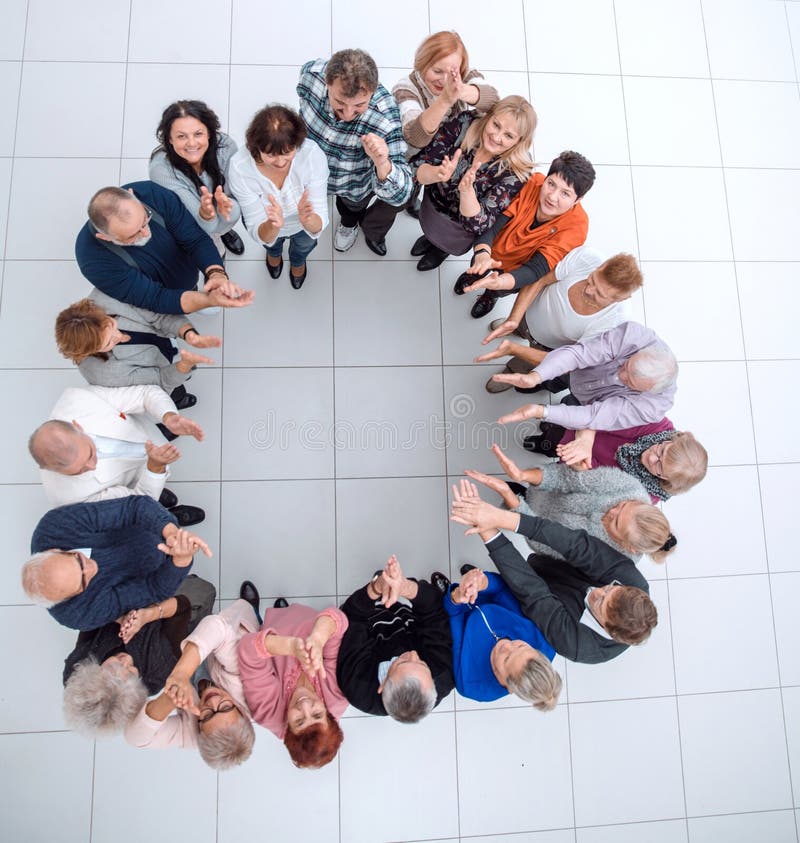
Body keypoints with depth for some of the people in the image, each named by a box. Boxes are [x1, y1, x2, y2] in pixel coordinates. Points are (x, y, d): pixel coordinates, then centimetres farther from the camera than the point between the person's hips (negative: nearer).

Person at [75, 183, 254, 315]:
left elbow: (196, 239, -27)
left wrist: (217, 274, -48)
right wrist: (209, 300, -54)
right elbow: (156, 300, -37)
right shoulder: (94, 258, -38)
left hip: (192, 274, 3)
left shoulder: (152, 193, -32)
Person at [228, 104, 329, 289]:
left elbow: (319, 225, -36)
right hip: (266, 225, 0)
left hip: (304, 226, 0)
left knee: (304, 246, 33)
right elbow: (259, 235, -33)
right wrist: (273, 225, -56)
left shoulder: (313, 154, -40)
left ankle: (298, 260, 71)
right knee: (271, 244, 35)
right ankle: (274, 253, 73)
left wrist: (308, 220, -60)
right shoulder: (240, 167, -38)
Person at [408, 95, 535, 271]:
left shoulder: (517, 171, -32)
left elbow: (479, 225, -34)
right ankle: (432, 237, 64)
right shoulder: (464, 123, -27)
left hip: (462, 229, -2)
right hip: (431, 205, 2)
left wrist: (466, 190, -53)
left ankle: (443, 249, 53)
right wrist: (438, 174, -49)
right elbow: (417, 166, -25)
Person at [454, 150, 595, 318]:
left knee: (500, 290, -13)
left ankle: (492, 295, 26)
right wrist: (482, 253, -54)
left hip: (519, 269, -1)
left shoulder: (576, 224, -32)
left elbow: (536, 268, -39)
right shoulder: (533, 183, -29)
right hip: (492, 248, 1)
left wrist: (500, 282, -60)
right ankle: (473, 273, 30)